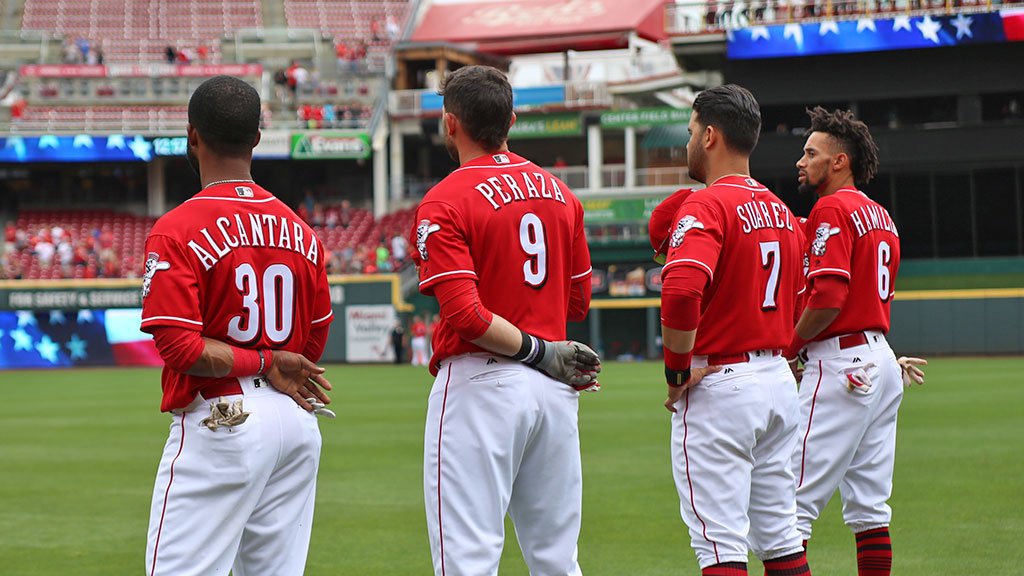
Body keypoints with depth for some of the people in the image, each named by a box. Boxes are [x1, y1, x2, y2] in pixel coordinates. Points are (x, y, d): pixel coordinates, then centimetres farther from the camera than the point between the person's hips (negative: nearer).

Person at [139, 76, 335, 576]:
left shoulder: (177, 231, -10)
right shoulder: (299, 231, 9)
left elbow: (180, 345, -18)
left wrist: (263, 363, -10)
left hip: (218, 425, -7)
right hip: (297, 423, 7)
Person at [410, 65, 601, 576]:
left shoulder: (443, 204, -9)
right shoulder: (560, 194, 10)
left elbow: (465, 314, -18)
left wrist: (540, 351, -10)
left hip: (479, 387, -6)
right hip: (555, 388, 7)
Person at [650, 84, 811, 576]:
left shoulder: (705, 207, -13)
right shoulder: (780, 210, 14)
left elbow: (682, 291, -29)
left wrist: (677, 369, -17)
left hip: (718, 386, -8)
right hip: (779, 380, 8)